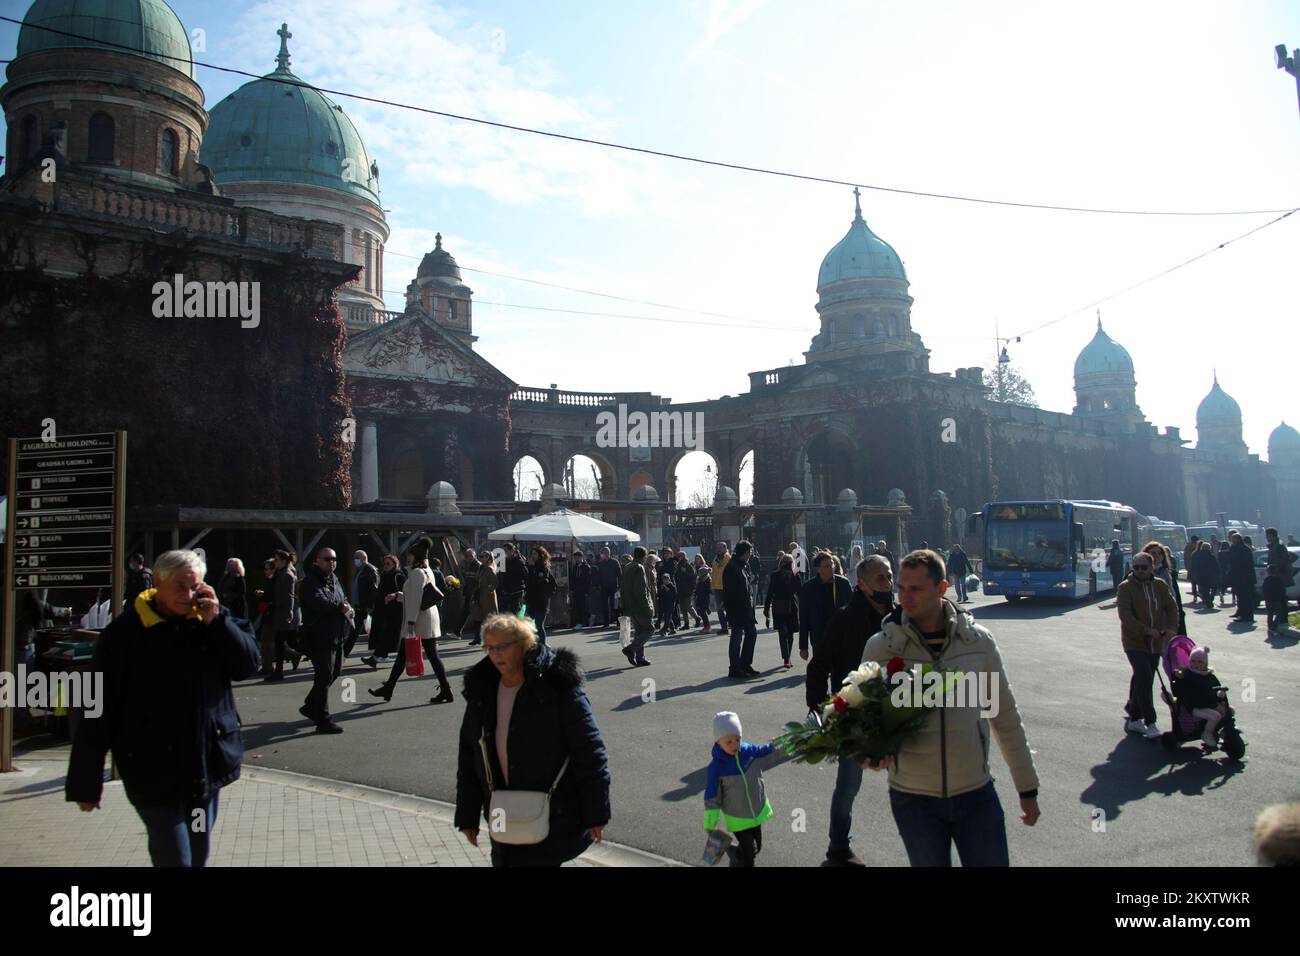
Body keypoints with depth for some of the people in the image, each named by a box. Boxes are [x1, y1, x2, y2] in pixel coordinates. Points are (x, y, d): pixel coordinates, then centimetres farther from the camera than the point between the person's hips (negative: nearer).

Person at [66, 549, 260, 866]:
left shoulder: (212, 619, 0)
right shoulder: (124, 632, -11)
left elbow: (249, 664, -4)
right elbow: (98, 709, -8)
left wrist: (217, 621, -15)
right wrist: (86, 781, -7)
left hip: (208, 766, 4)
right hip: (155, 771, -4)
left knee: (198, 855, 19)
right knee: (175, 858, -3)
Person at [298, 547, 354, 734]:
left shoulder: (334, 580, 15)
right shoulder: (311, 581, -13)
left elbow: (343, 600, 19)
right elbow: (318, 602, -29)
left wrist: (347, 608, -4)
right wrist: (340, 607, -17)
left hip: (337, 635, 9)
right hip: (320, 636, -9)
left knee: (334, 671, 17)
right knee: (325, 676, -6)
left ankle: (310, 707, 33)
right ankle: (323, 721, 1)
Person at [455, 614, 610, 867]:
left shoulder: (558, 686, -14)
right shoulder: (481, 692, 4)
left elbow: (590, 754, -13)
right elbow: (468, 759, 12)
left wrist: (595, 815, -12)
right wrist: (467, 816, 12)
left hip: (555, 820, -6)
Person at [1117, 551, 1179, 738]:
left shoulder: (1160, 586, 7)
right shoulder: (1126, 587, -8)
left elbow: (1172, 608, 7)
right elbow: (1125, 616, -15)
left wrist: (1170, 627, -12)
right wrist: (1146, 630, -25)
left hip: (1155, 643, 5)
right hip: (1134, 641, -5)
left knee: (1142, 680, 14)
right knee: (1145, 678, -15)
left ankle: (1134, 719, 28)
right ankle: (1150, 723, -10)